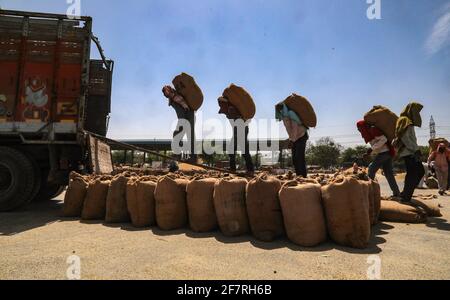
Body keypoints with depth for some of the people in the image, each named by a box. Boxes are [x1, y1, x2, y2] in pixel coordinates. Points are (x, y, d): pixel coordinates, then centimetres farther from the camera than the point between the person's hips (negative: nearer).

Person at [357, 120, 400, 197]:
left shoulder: (373, 130, -12)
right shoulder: (369, 133, 17)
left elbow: (384, 139, -19)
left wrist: (372, 148, -19)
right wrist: (369, 153, 10)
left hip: (384, 152, -10)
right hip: (386, 153, 10)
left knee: (371, 169, -8)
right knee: (388, 173, 10)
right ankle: (396, 193, 14)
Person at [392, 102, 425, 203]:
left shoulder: (408, 122, 18)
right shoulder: (405, 121, -12)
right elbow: (405, 138, -22)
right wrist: (416, 150, -23)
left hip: (410, 152, 10)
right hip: (408, 152, -10)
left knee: (420, 171, 15)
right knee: (412, 175, -5)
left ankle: (405, 194, 19)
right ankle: (405, 197, 4)